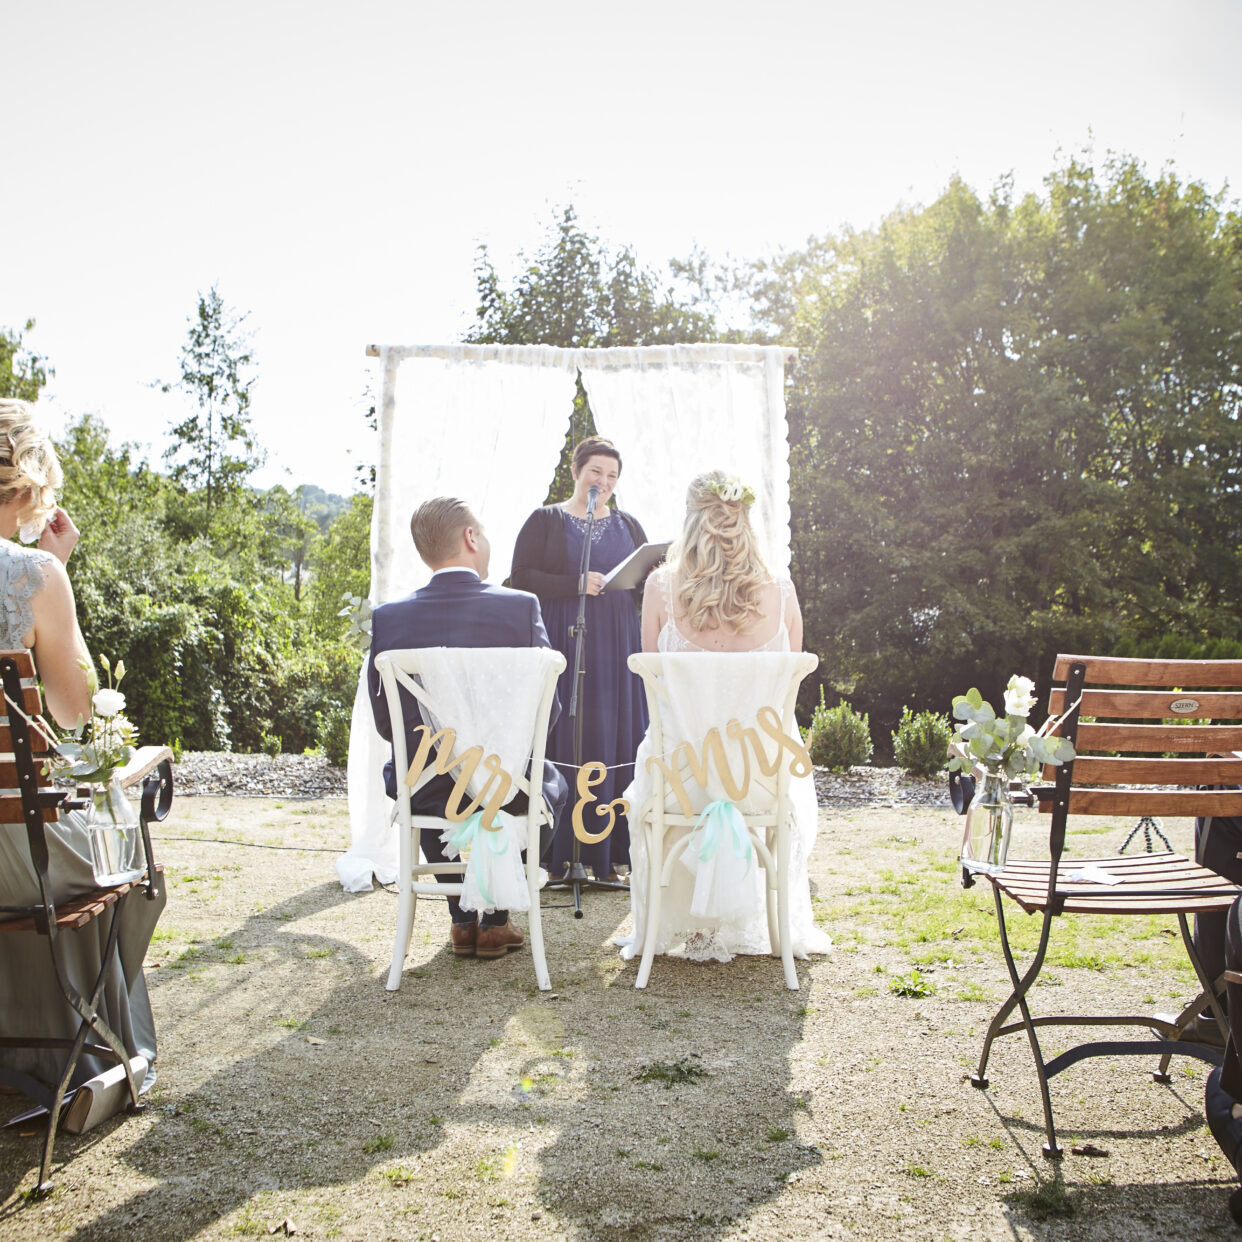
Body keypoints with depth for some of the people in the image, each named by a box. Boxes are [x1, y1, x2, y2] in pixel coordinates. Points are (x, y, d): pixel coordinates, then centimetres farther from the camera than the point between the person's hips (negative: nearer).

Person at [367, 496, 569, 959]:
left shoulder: (388, 617, -8)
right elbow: (545, 710, -7)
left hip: (426, 793, 2)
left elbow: (386, 723, -2)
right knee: (552, 781, 33)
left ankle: (464, 919, 35)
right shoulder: (521, 607, -12)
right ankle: (495, 920, 31)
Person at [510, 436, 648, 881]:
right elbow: (521, 577, -3)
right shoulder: (545, 520, 6)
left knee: (617, 740, 0)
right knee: (562, 740, -6)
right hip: (562, 643, -3)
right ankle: (558, 853, -1)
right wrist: (575, 584, -16)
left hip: (618, 645, 3)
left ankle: (612, 851, 7)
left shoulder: (627, 525, 17)